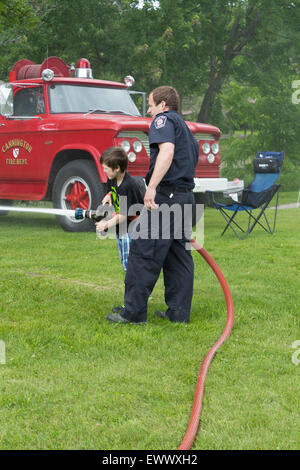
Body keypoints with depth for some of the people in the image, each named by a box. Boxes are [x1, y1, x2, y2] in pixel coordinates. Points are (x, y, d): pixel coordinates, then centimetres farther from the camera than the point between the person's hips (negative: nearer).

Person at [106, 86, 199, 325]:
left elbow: (167, 150, -21)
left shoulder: (164, 119, -2)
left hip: (165, 195, -9)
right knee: (179, 254, 11)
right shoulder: (186, 129, 26)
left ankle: (134, 312, -3)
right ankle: (179, 312, 13)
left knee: (144, 253, -5)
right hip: (186, 196, 9)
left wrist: (152, 187, -29)